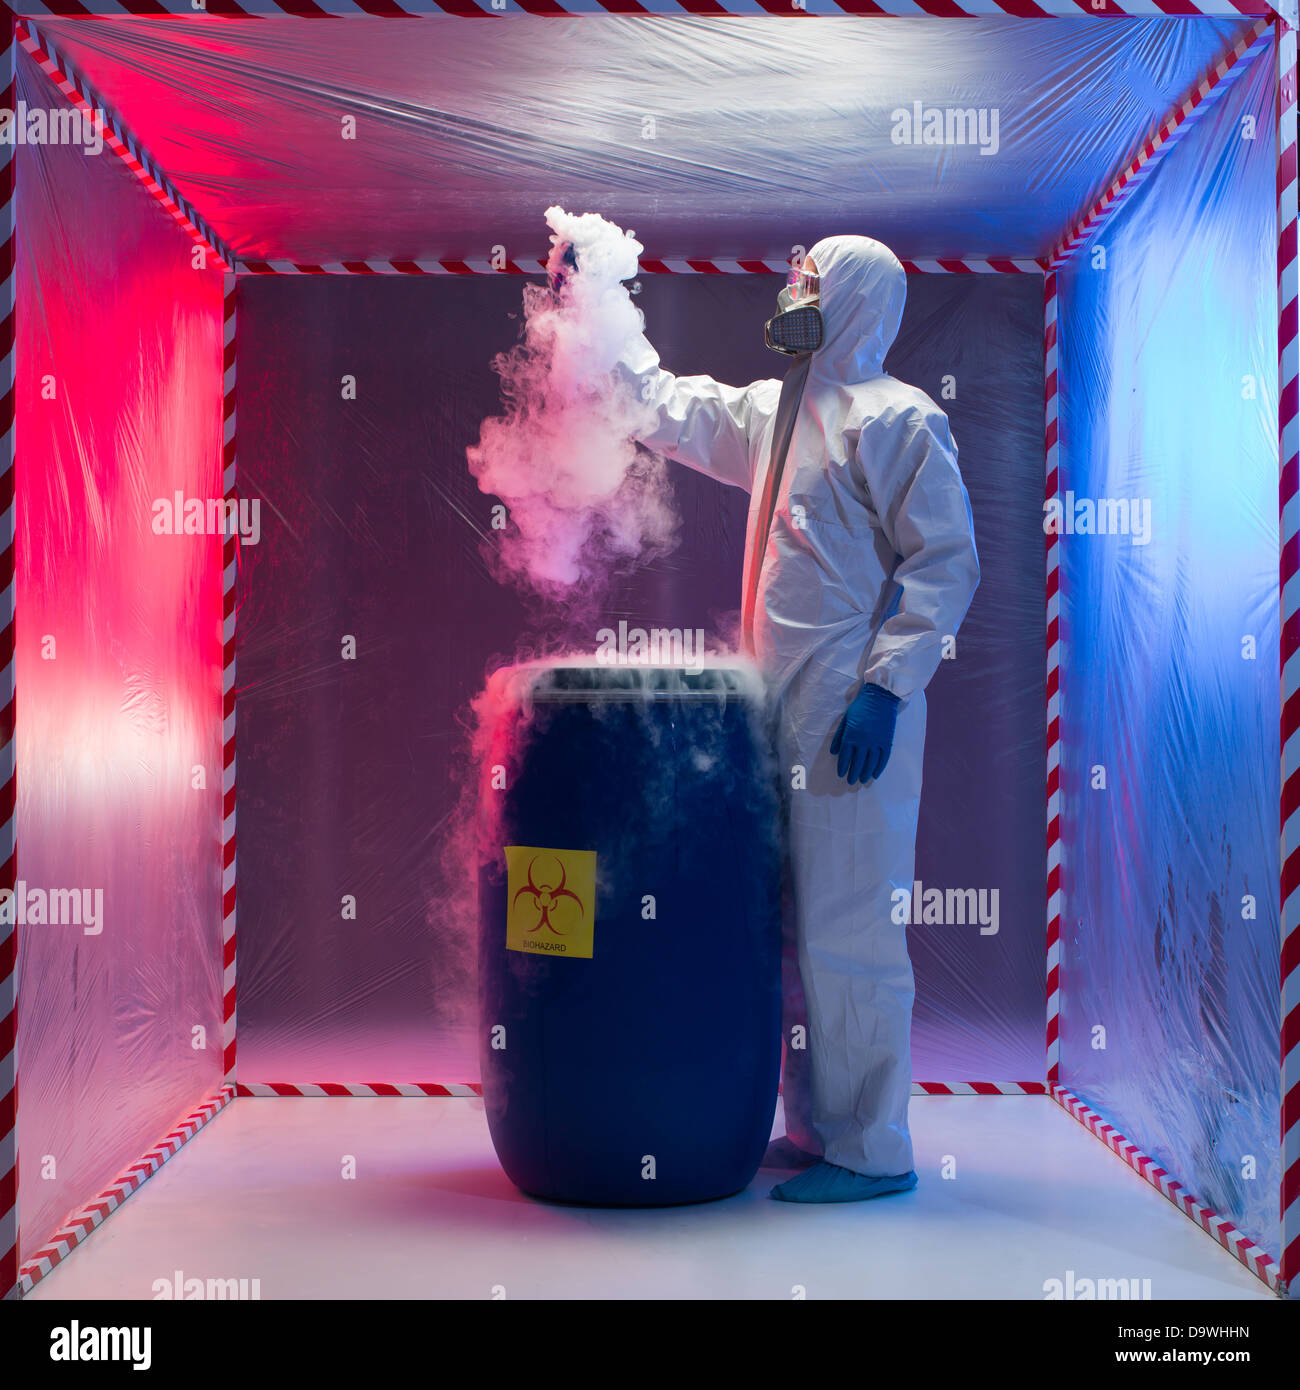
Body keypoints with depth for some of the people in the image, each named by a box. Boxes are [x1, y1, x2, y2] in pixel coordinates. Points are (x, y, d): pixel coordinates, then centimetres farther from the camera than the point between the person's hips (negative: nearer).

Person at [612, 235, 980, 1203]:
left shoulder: (899, 418, -7)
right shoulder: (776, 414, 18)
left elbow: (946, 562, -12)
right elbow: (668, 408, 30)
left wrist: (886, 687, -19)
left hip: (854, 718, -9)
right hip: (786, 710, 9)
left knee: (847, 930, -6)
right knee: (793, 927, 13)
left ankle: (872, 1152, 5)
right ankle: (816, 1130, 25)